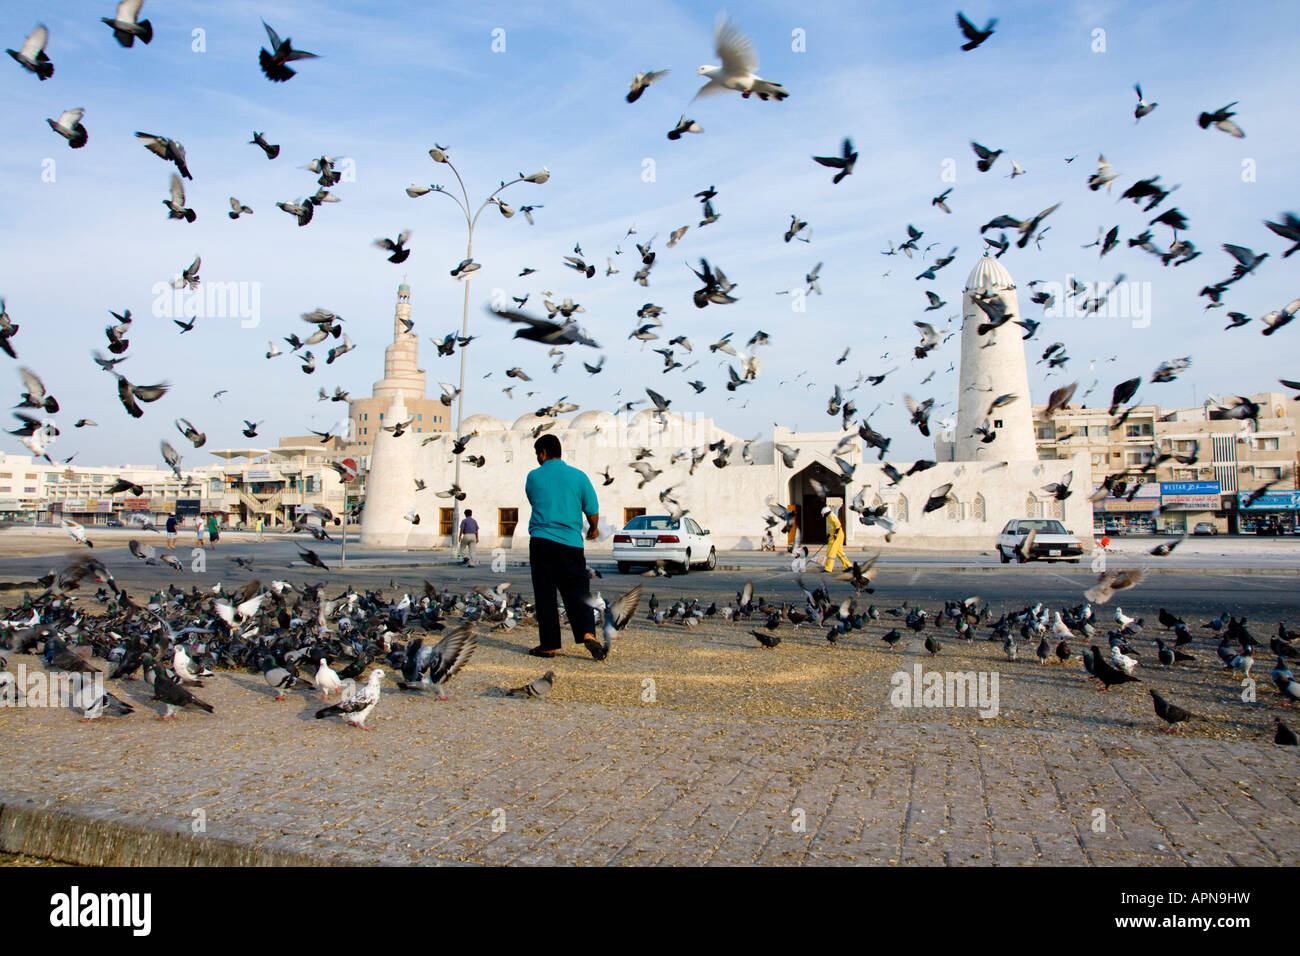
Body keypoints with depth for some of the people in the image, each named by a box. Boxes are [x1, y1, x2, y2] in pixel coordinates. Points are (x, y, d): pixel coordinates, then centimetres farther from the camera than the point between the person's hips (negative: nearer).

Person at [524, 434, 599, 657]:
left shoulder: (533, 477, 4)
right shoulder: (579, 476, 3)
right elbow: (593, 513, 3)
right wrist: (593, 529, 24)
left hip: (541, 541, 0)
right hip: (571, 543, 1)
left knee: (545, 595, 5)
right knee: (577, 591, 5)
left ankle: (549, 645, 6)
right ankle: (588, 632, -16)